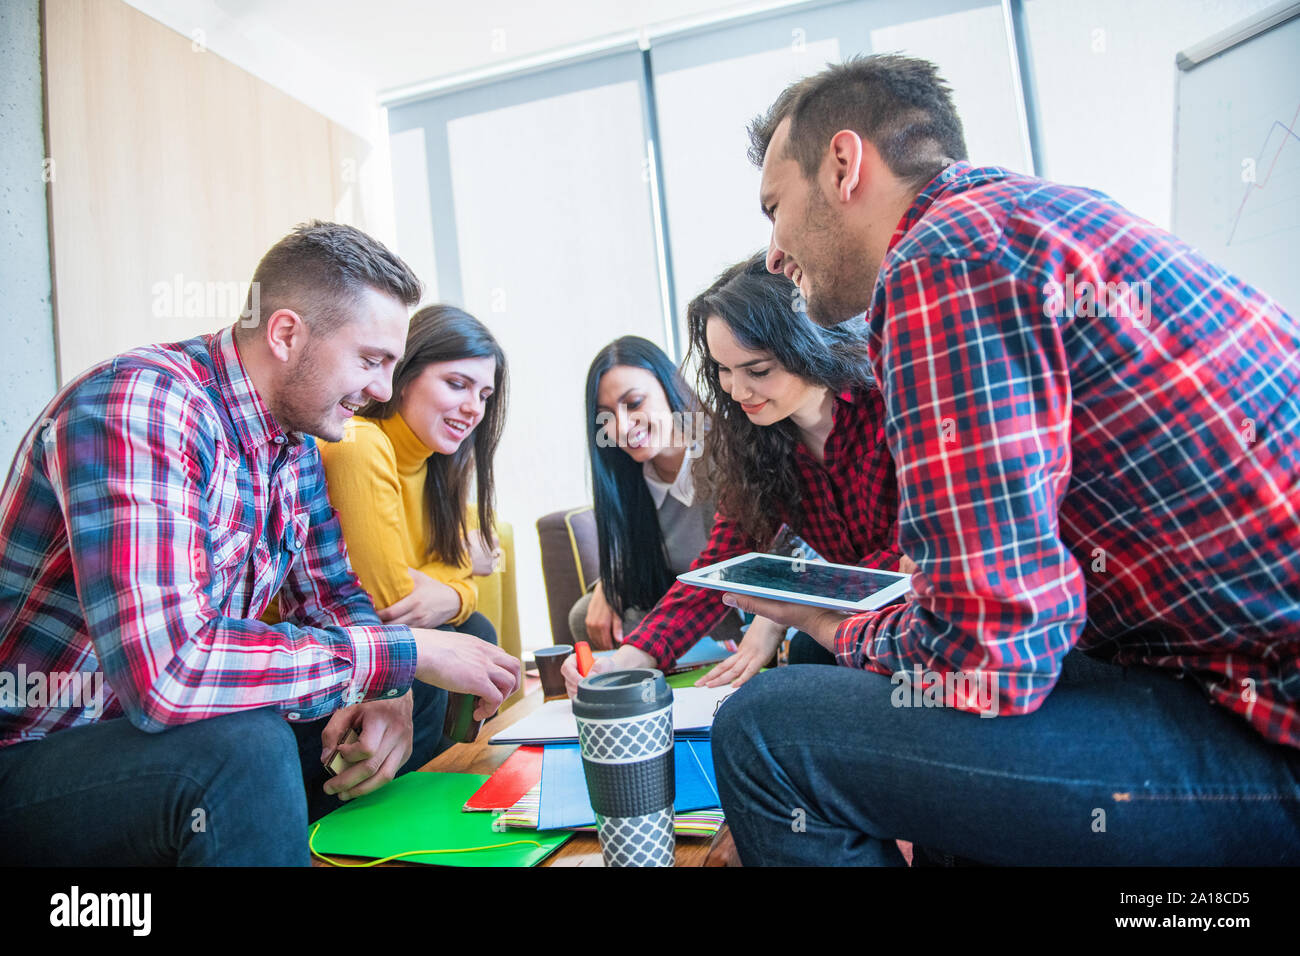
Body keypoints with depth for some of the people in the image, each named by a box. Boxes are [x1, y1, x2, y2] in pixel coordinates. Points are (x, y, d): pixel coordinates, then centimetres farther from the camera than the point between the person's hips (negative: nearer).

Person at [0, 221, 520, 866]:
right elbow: (166, 671, -37)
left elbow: (330, 595, 8)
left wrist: (386, 688, -13)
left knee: (417, 689, 3)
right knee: (243, 747, -36)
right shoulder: (138, 404, -26)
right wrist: (399, 653, -28)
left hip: (178, 723, 8)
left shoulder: (296, 438, 2)